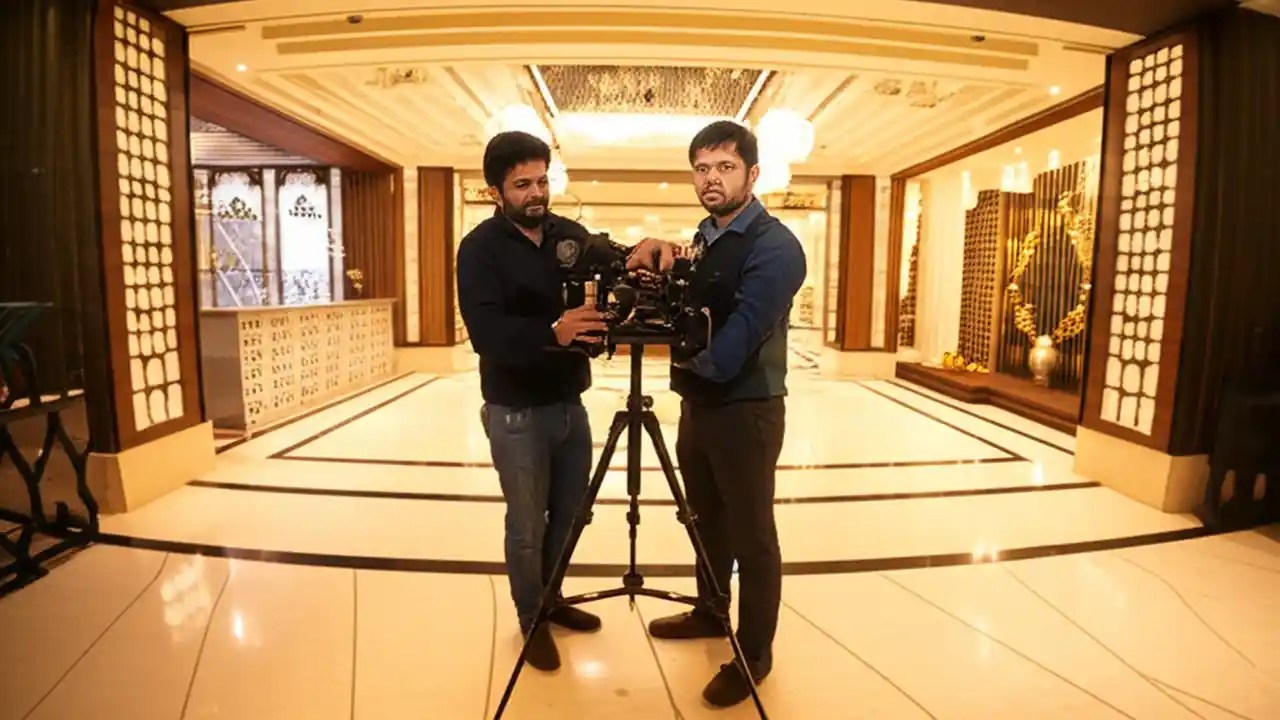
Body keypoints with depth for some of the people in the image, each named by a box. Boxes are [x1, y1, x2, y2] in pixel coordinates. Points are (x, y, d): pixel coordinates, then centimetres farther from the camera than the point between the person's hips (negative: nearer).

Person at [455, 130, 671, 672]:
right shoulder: (480, 248, -12)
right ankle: (531, 620, 33)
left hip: (571, 403, 5)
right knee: (527, 526, 10)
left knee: (569, 515, 18)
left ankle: (552, 599, 42)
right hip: (516, 413, -5)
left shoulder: (569, 233, 5)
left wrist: (638, 253, -26)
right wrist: (552, 331, -40)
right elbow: (487, 334, -24)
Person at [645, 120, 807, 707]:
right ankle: (709, 612, 42)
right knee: (706, 521, 21)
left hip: (746, 411, -8)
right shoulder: (703, 237, 11)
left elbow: (739, 339, -26)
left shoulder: (773, 246, -16)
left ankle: (755, 653, 24)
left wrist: (689, 354, -15)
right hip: (696, 404, 8)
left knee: (751, 536, 6)